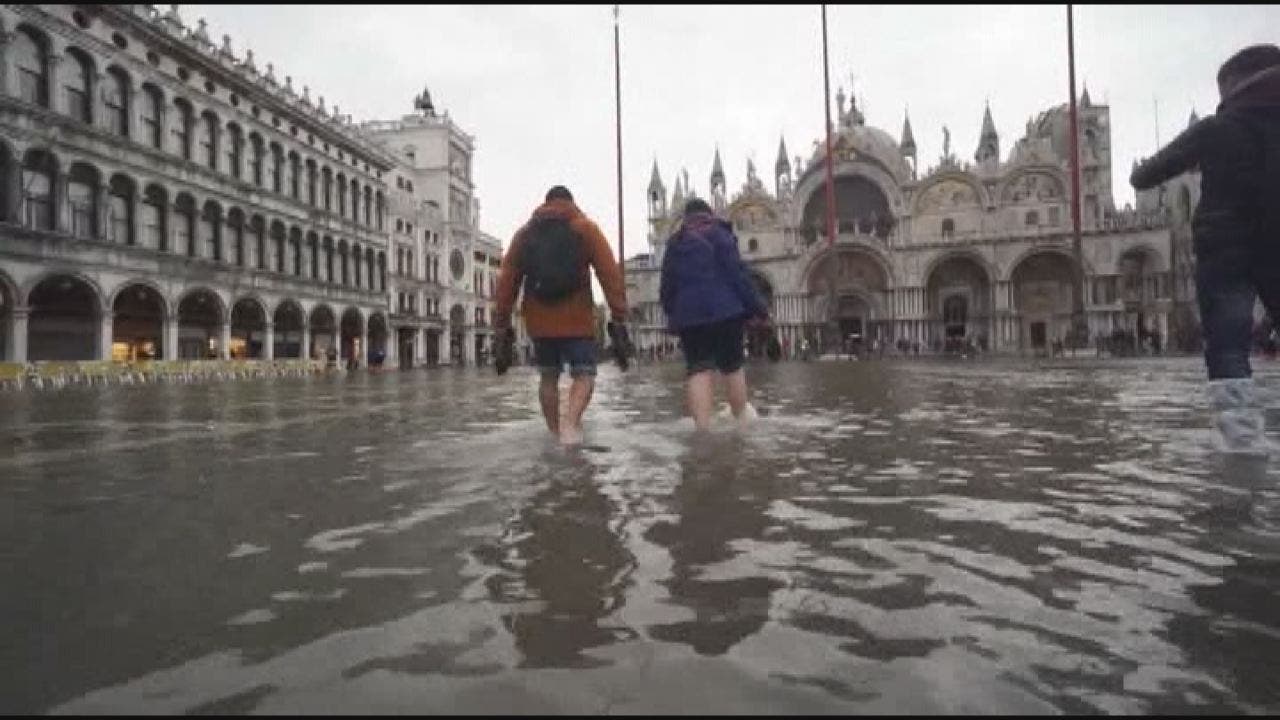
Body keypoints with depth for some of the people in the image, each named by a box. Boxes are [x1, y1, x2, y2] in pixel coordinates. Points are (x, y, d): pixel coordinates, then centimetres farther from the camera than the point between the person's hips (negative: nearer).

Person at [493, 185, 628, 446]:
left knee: (548, 378, 17)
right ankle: (570, 421, -22)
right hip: (576, 320, -3)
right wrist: (619, 318, -7)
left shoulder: (525, 233, 13)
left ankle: (554, 433, 20)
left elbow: (507, 280, 7)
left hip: (538, 322, 3)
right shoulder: (585, 228, 5)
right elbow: (610, 273, -6)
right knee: (584, 376, 3)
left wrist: (502, 326, 9)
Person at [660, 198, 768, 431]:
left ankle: (702, 426, -12)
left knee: (697, 369, -1)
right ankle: (741, 415, 20)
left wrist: (673, 315, 26)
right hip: (725, 311, -2)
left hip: (688, 315, 2)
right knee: (732, 366, 11)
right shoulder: (719, 234, 3)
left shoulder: (675, 242, 15)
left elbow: (666, 286, 15)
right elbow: (737, 274, -5)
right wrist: (757, 308, -2)